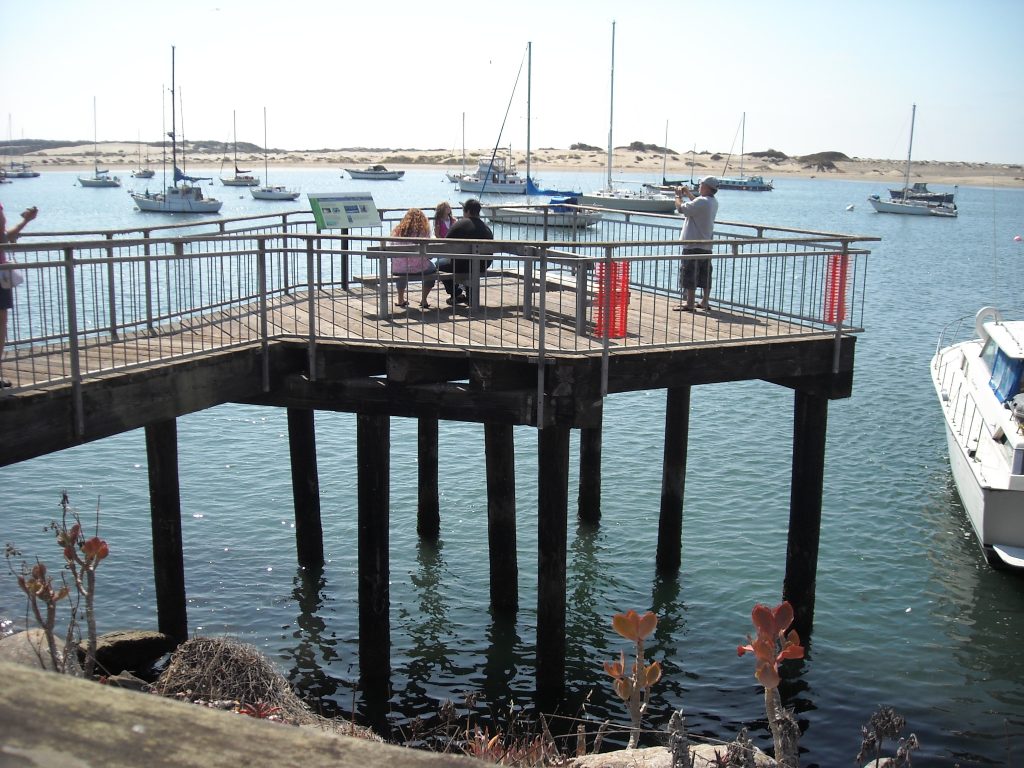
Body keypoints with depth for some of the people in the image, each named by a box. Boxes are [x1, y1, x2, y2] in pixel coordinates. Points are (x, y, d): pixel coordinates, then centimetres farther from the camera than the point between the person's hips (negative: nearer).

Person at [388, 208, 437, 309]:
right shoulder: (424, 231, 0)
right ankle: (424, 299, 25)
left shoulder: (398, 231, 7)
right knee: (432, 269, 29)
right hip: (418, 268, -3)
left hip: (398, 269, 3)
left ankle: (401, 300, 43)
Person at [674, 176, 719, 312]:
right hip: (707, 246, 9)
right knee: (705, 276, 12)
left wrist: (678, 196, -3)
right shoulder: (713, 202, 10)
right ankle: (704, 303, 18)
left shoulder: (701, 202, -20)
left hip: (693, 245, -9)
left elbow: (681, 208, -21)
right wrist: (688, 193, 28)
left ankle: (689, 304, -3)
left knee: (689, 275, -4)